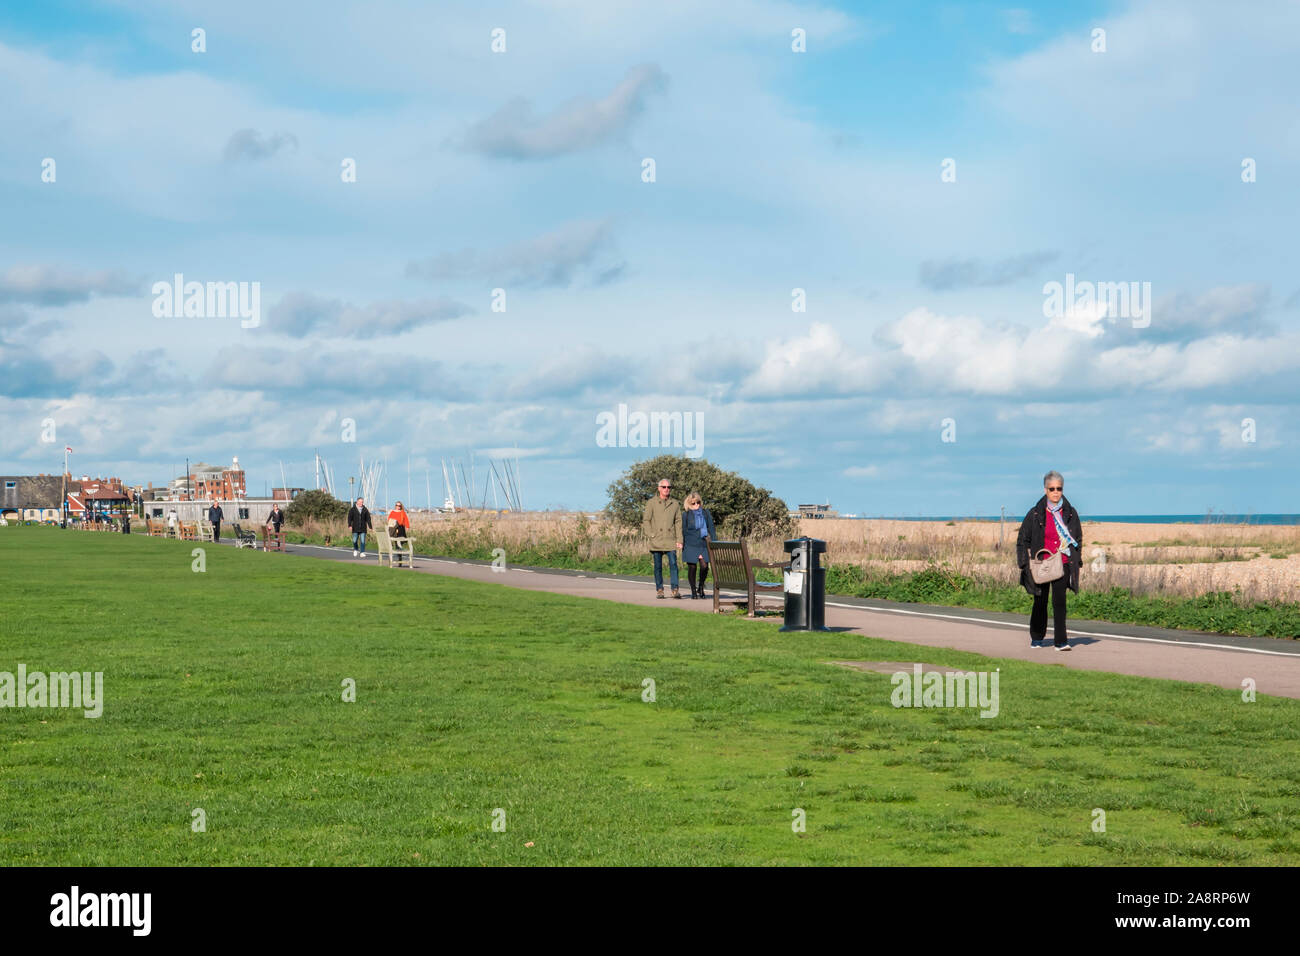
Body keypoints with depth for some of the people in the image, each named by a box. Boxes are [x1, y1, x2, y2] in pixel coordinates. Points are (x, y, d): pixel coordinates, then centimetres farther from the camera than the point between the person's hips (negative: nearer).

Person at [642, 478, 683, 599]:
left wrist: (679, 539, 3)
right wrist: (650, 535, -7)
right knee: (658, 566, 2)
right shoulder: (651, 503, 4)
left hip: (670, 540, 1)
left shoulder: (675, 504, 11)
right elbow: (646, 520, 4)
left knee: (673, 564, -9)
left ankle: (675, 590, -8)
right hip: (656, 541, -1)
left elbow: (678, 522, 11)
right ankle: (659, 590, 10)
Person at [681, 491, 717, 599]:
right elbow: (683, 531, 5)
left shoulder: (705, 513, 9)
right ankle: (693, 591, 13)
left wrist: (714, 542, 5)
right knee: (692, 567, 0)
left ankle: (701, 587, 15)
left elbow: (711, 528, 11)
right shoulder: (686, 515, 2)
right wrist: (682, 543, 1)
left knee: (704, 566, -8)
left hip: (703, 544, 2)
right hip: (691, 545, -2)